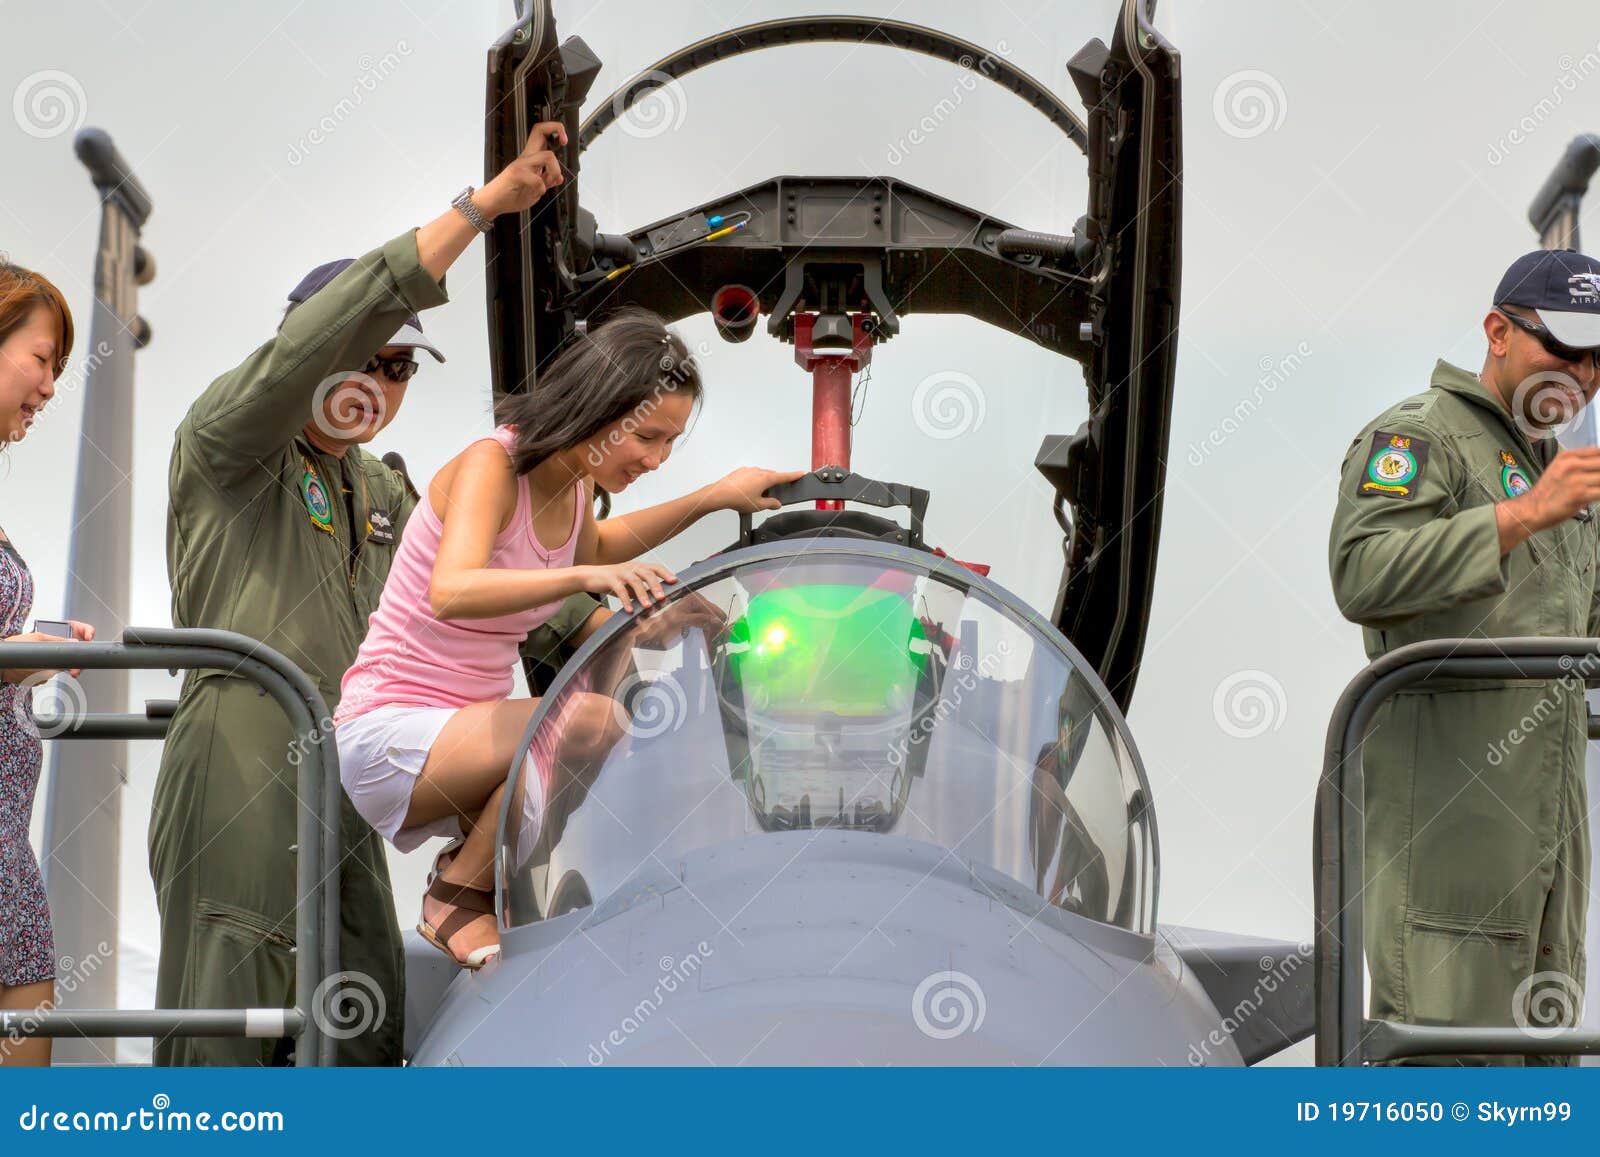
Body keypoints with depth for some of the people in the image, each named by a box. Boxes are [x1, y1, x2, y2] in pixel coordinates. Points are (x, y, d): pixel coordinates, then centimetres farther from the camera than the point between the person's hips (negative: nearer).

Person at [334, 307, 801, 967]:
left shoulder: (574, 486, 6)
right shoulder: (490, 465, -18)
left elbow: (592, 549, 32)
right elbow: (452, 591, -37)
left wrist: (713, 498, 22)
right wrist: (586, 576, -48)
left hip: (468, 730, 8)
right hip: (387, 738, -8)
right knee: (593, 722, -31)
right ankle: (458, 899, -14)